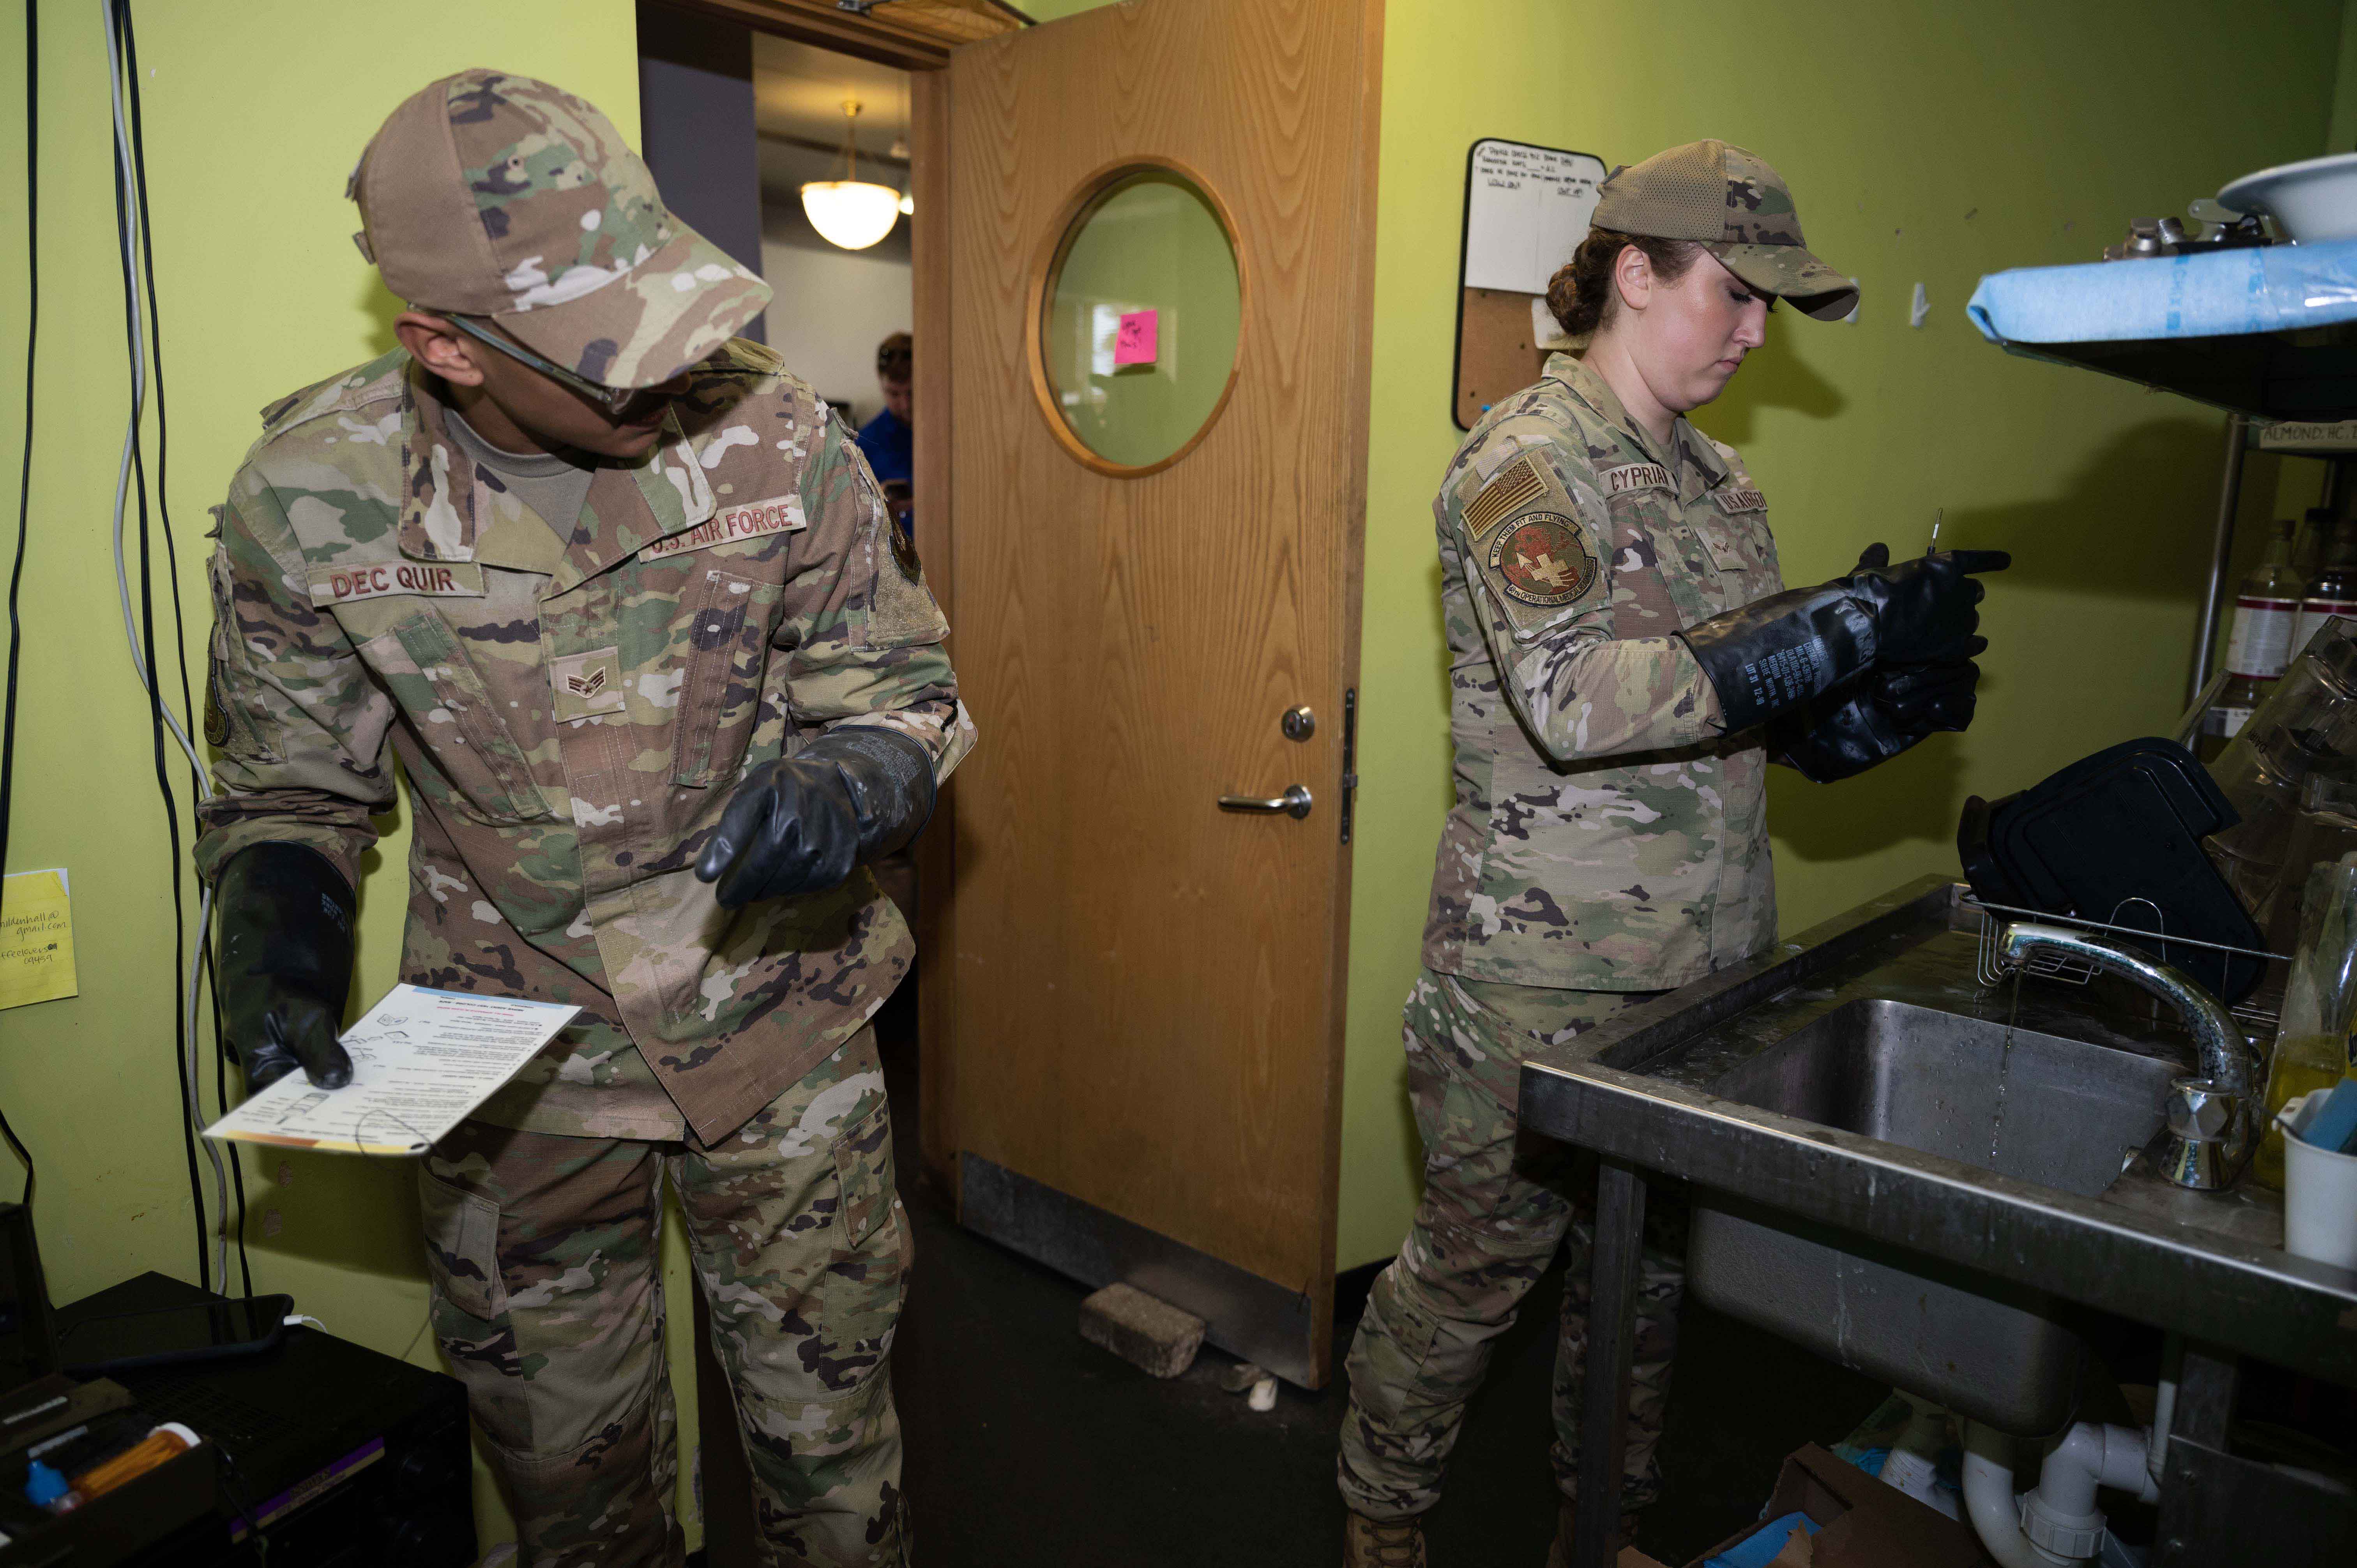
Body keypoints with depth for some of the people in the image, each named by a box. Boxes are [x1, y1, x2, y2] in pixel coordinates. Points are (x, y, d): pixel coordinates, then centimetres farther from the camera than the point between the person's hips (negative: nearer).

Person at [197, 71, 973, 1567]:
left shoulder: (773, 432, -14)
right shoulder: (310, 495, -11)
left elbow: (902, 689, -3)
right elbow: (290, 793, 4)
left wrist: (843, 792, -25)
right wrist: (281, 948, -15)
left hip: (780, 1033, 0)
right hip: (515, 1064, 1)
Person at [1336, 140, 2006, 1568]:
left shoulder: (1721, 478, 13)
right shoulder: (1527, 461, -11)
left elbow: (1780, 729, 16)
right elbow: (1576, 699, -26)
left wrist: (1896, 701, -4)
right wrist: (1847, 629, -24)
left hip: (1701, 965, 8)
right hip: (1541, 976, -7)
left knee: (1648, 1262, 19)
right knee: (1479, 1263, 6)